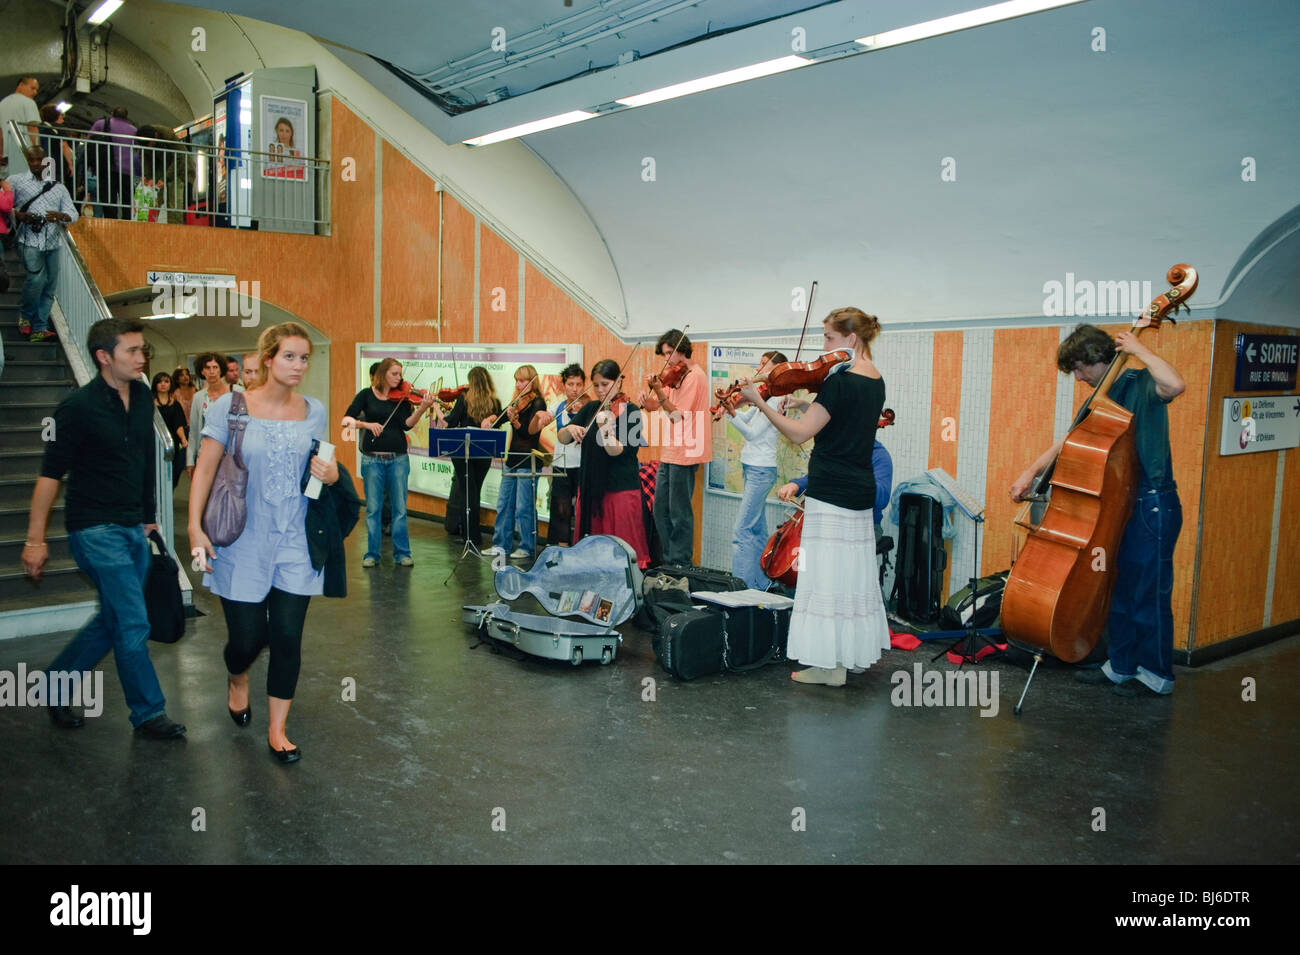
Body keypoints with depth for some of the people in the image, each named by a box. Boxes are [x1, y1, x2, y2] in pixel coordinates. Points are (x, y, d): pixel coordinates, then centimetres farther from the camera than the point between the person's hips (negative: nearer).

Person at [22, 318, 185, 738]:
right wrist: (35, 538, -12)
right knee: (133, 625, -5)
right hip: (96, 530, -7)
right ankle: (148, 713, 8)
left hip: (133, 527, 7)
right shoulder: (79, 407, -14)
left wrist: (149, 516, 19)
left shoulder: (142, 397, 6)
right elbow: (50, 473, -11)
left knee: (113, 622, 14)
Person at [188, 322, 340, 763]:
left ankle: (277, 728, 18)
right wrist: (195, 527, -10)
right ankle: (237, 679, 41)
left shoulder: (314, 411, 5)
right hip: (243, 544, -2)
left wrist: (331, 474, -6)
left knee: (287, 638, 2)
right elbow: (205, 469, -3)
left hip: (295, 544, 2)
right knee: (247, 638, 4)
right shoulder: (230, 405, -5)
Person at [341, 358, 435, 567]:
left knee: (400, 508, 4)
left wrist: (422, 409, -23)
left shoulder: (402, 397, 5)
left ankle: (402, 553, 12)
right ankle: (372, 553, 14)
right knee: (373, 508, 4)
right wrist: (367, 424, -21)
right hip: (372, 459, -1)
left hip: (398, 459, 1)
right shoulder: (366, 395, 2)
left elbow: (407, 424, -8)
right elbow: (347, 419, -5)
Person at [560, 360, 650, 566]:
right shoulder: (591, 408, 10)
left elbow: (616, 451, -16)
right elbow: (561, 438, 8)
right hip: (590, 486, 6)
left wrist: (606, 429, -34)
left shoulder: (630, 411, -6)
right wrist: (570, 429, -13)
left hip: (620, 488, -5)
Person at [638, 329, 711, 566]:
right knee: (661, 509, 14)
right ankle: (668, 559, 23)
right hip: (670, 451, 9)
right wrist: (646, 399, -11)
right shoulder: (673, 376, 15)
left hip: (684, 453, -9)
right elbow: (654, 406, 10)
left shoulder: (693, 376, -13)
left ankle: (680, 563, 7)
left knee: (679, 511, -2)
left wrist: (659, 392, -24)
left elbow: (679, 416, -19)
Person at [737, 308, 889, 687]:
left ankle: (830, 665, 1)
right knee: (854, 572, 16)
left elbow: (800, 433, -18)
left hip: (832, 493, -9)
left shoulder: (841, 381, -18)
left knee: (828, 574, -4)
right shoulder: (875, 380, 10)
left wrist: (759, 402, -14)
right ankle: (857, 652, 26)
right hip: (860, 491, 9)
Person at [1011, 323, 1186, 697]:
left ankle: (1157, 674, 14)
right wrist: (1031, 472, -2)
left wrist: (1138, 348, -22)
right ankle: (1121, 667, 28)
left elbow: (1175, 385, -35)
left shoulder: (1141, 385, -11)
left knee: (1149, 595, 0)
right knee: (1118, 592, 15)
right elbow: (1067, 444, 12)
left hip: (1152, 507, -9)